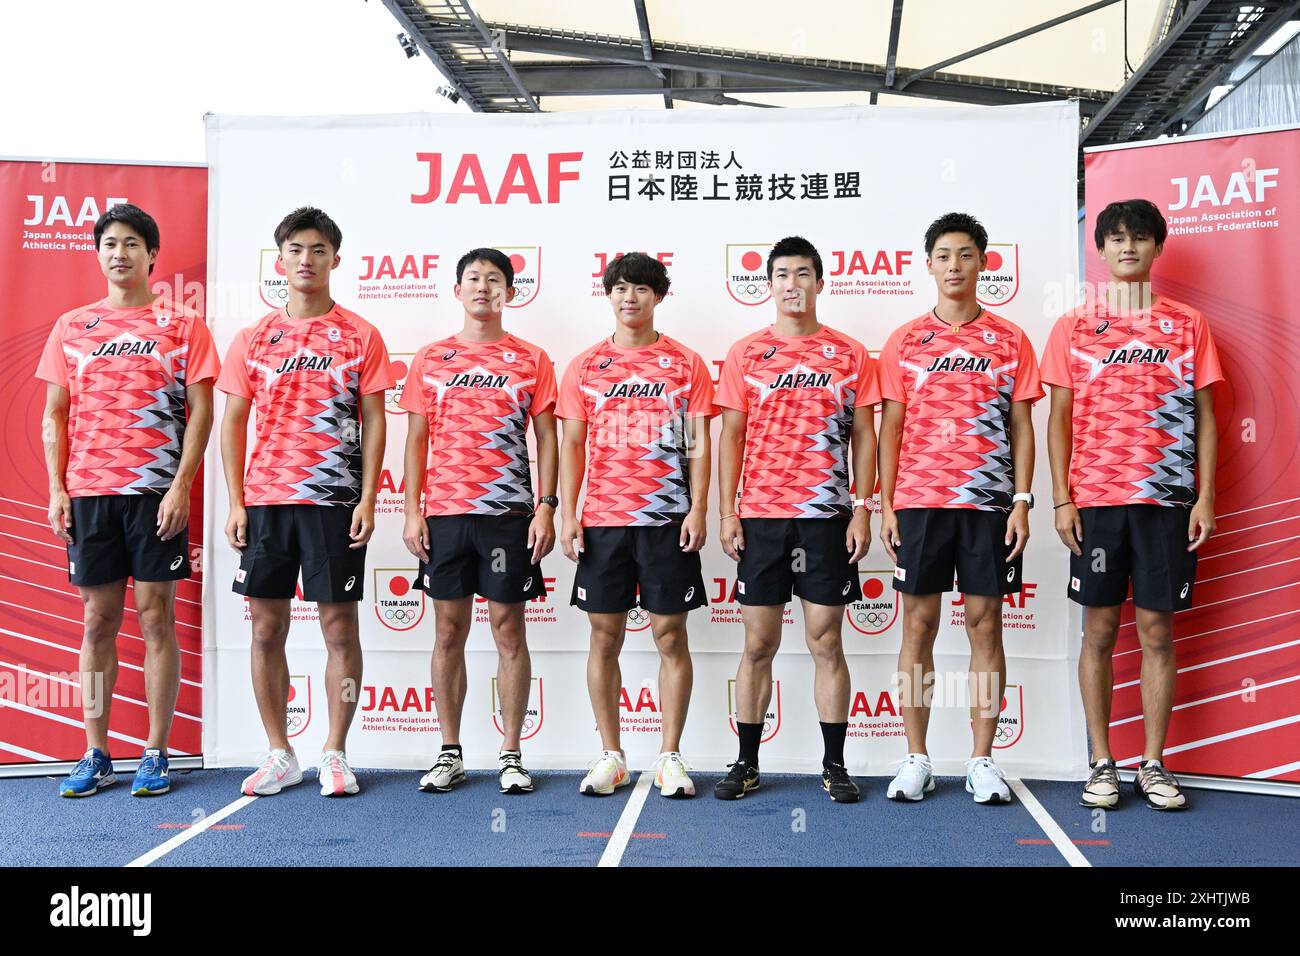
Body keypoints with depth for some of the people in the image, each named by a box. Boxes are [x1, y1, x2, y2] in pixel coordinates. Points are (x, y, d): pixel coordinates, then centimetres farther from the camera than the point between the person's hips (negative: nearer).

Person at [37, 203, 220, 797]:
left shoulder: (181, 325, 3)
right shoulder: (71, 326, 12)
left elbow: (202, 412, -2)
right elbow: (54, 415, 12)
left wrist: (181, 487, -10)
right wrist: (57, 491, 3)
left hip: (157, 493, -3)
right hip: (88, 493, 3)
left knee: (155, 618, 0)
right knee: (98, 621, 7)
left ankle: (156, 754, 9)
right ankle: (96, 756, 15)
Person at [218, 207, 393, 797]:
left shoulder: (359, 336, 4)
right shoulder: (254, 338, 10)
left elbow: (374, 422, 1)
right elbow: (233, 422, 10)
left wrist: (368, 499, -7)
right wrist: (236, 502, 1)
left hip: (335, 500, -2)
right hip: (265, 500, 3)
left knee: (340, 628, 1)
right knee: (266, 629, 5)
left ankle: (334, 755, 12)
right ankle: (279, 755, 18)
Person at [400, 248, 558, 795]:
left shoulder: (531, 360, 6)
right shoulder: (431, 359, 10)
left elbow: (547, 437, 4)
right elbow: (417, 438, 8)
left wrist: (546, 507, -6)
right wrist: (412, 511, 0)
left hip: (509, 514, -1)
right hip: (444, 513, 2)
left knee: (508, 630, 2)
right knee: (449, 631, 6)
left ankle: (511, 755, 12)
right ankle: (450, 754, 17)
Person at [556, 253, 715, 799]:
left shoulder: (685, 363, 5)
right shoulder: (586, 366, 9)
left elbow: (700, 444, 3)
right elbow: (572, 445, 8)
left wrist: (698, 510, -7)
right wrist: (568, 516, 0)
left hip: (668, 521, -1)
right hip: (601, 522, 2)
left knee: (671, 636, 2)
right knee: (605, 637, 5)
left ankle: (670, 757, 12)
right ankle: (610, 757, 16)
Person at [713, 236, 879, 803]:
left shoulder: (849, 355, 5)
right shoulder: (745, 353, 7)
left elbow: (864, 437, 5)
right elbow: (731, 436, 6)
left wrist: (862, 512, -3)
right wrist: (727, 513, -1)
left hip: (827, 516, 0)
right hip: (760, 517, 1)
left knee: (826, 642, 4)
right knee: (758, 644, 5)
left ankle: (834, 765, 15)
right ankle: (746, 763, 16)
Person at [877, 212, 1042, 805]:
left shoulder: (1009, 341, 7)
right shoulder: (905, 341, 8)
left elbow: (1021, 427, 6)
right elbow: (891, 427, 7)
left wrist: (1021, 501, -3)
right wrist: (885, 504, 0)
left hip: (989, 502, 0)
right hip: (918, 501, 0)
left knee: (985, 624, 3)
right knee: (918, 624, 3)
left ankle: (982, 761, 13)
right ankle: (916, 760, 13)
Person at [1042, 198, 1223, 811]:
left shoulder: (1187, 324, 8)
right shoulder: (1073, 327, 6)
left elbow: (1204, 416, 7)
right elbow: (1060, 418, 5)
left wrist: (1205, 497, -2)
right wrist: (1062, 499, -3)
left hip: (1167, 500, 0)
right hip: (1095, 501, 0)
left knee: (1157, 630, 4)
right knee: (1100, 629, 4)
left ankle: (1154, 765, 15)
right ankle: (1101, 765, 14)